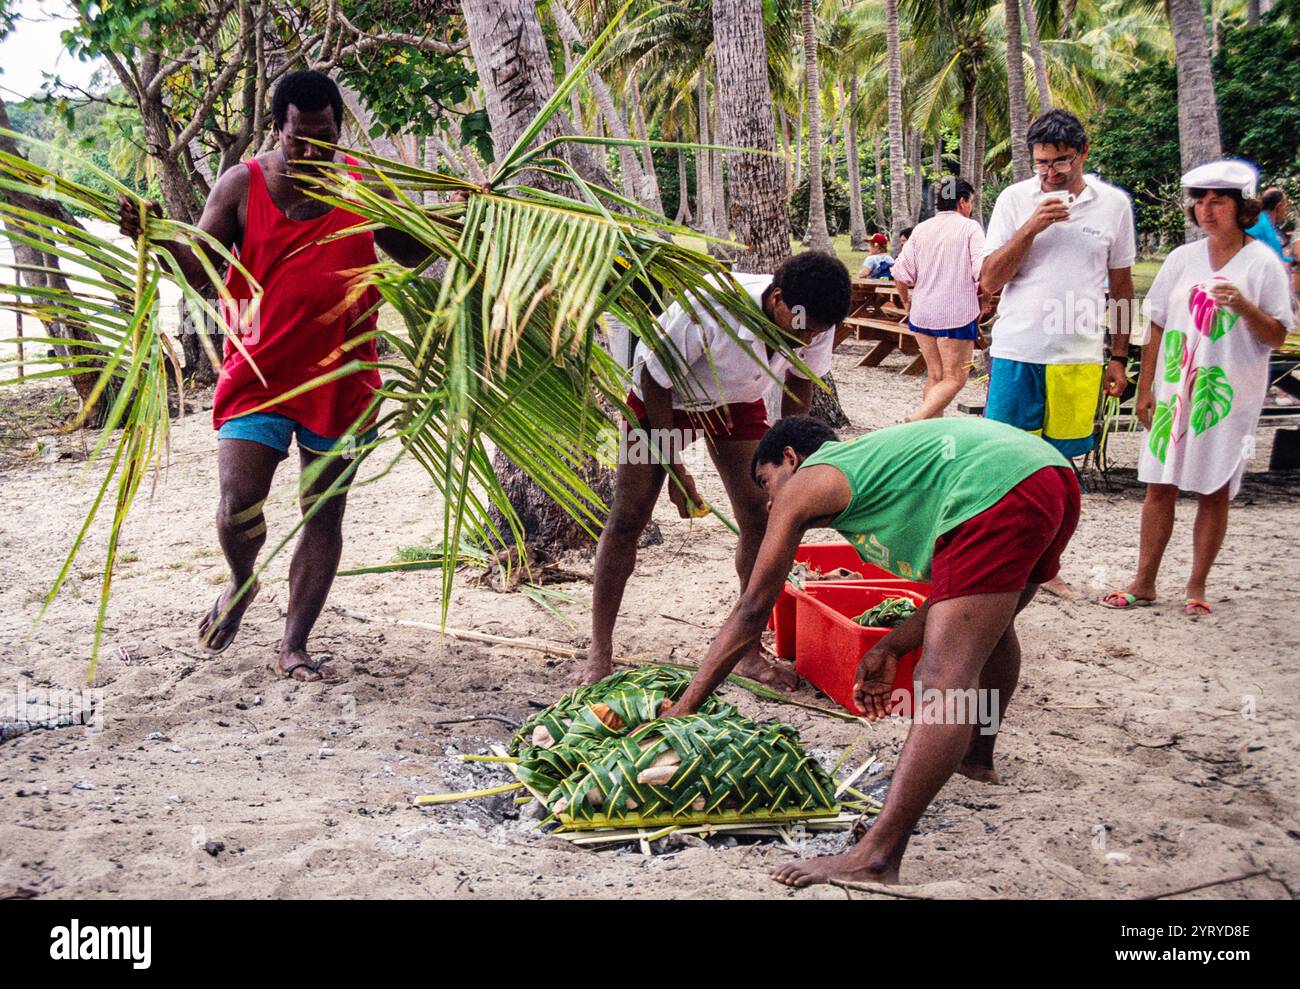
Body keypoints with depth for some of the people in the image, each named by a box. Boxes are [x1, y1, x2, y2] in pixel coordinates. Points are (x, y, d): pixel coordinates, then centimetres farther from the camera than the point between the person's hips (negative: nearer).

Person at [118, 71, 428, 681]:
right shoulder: (242, 186, -1)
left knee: (324, 512, 6)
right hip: (258, 374, -1)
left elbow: (412, 252, 15)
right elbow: (195, 270, -1)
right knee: (237, 507, -10)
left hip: (339, 375, 1)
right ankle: (241, 585, 26)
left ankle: (293, 647, 19)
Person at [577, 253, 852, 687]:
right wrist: (675, 471, -20)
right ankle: (599, 653, 3)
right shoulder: (706, 310, -40)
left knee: (761, 518, -5)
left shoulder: (816, 324, -25)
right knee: (628, 517, -6)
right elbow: (656, 382, -25)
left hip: (737, 402, 4)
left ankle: (749, 651, 7)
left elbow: (799, 383, -2)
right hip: (663, 398, -4)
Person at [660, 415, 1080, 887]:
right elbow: (965, 588, 30)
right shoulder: (873, 461, 33)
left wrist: (684, 706, 18)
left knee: (942, 682, -14)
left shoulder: (804, 484, 12)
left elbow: (752, 610, 13)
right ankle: (978, 757, 54)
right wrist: (890, 649, 28)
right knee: (989, 623, 33)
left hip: (996, 493, -9)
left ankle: (875, 860, -18)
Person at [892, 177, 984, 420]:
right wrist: (983, 295, 5)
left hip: (922, 315, 5)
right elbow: (982, 271, -14)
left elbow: (901, 272, 4)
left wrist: (906, 301, 19)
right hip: (957, 314, -5)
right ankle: (915, 421, -20)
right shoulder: (970, 228, -6)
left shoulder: (921, 229, 7)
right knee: (954, 379, -1)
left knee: (935, 375, 16)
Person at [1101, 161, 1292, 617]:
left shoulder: (1263, 263, -3)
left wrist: (1243, 307, -22)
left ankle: (1197, 587, 15)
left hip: (1228, 396, -3)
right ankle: (1144, 583, 13)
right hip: (1174, 391, 3)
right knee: (1160, 487, 5)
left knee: (1214, 492, 4)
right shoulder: (1182, 259, 6)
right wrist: (1145, 387, 6)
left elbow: (1276, 337, -4)